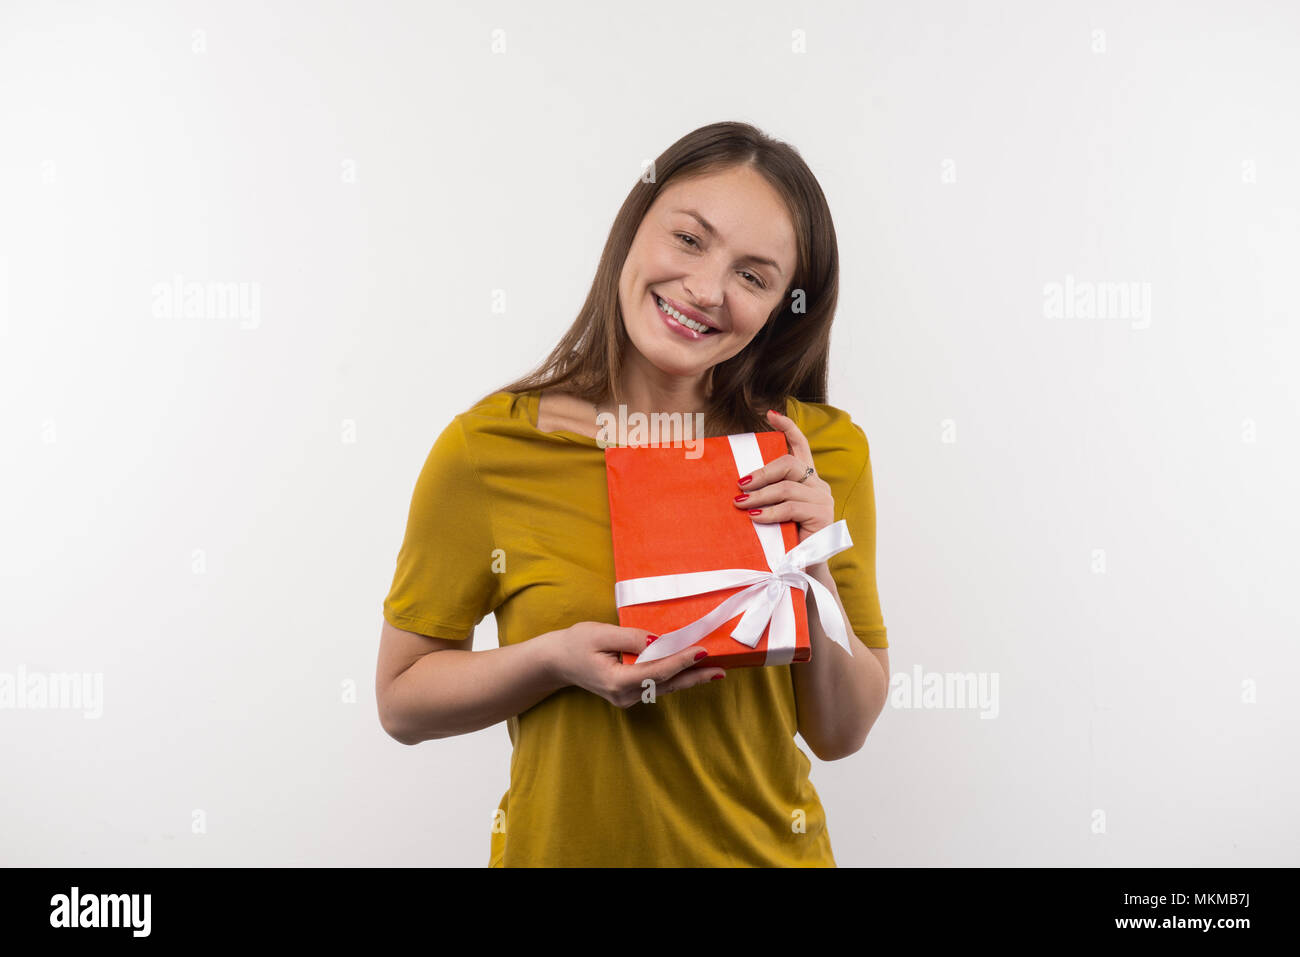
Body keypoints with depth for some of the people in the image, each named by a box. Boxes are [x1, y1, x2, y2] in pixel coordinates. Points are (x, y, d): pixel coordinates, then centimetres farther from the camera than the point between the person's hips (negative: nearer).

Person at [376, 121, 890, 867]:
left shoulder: (822, 452, -10)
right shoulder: (486, 450, -15)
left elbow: (842, 734, -5)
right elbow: (402, 701, -6)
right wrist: (553, 658, -22)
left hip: (767, 849, 2)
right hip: (559, 847, -1)